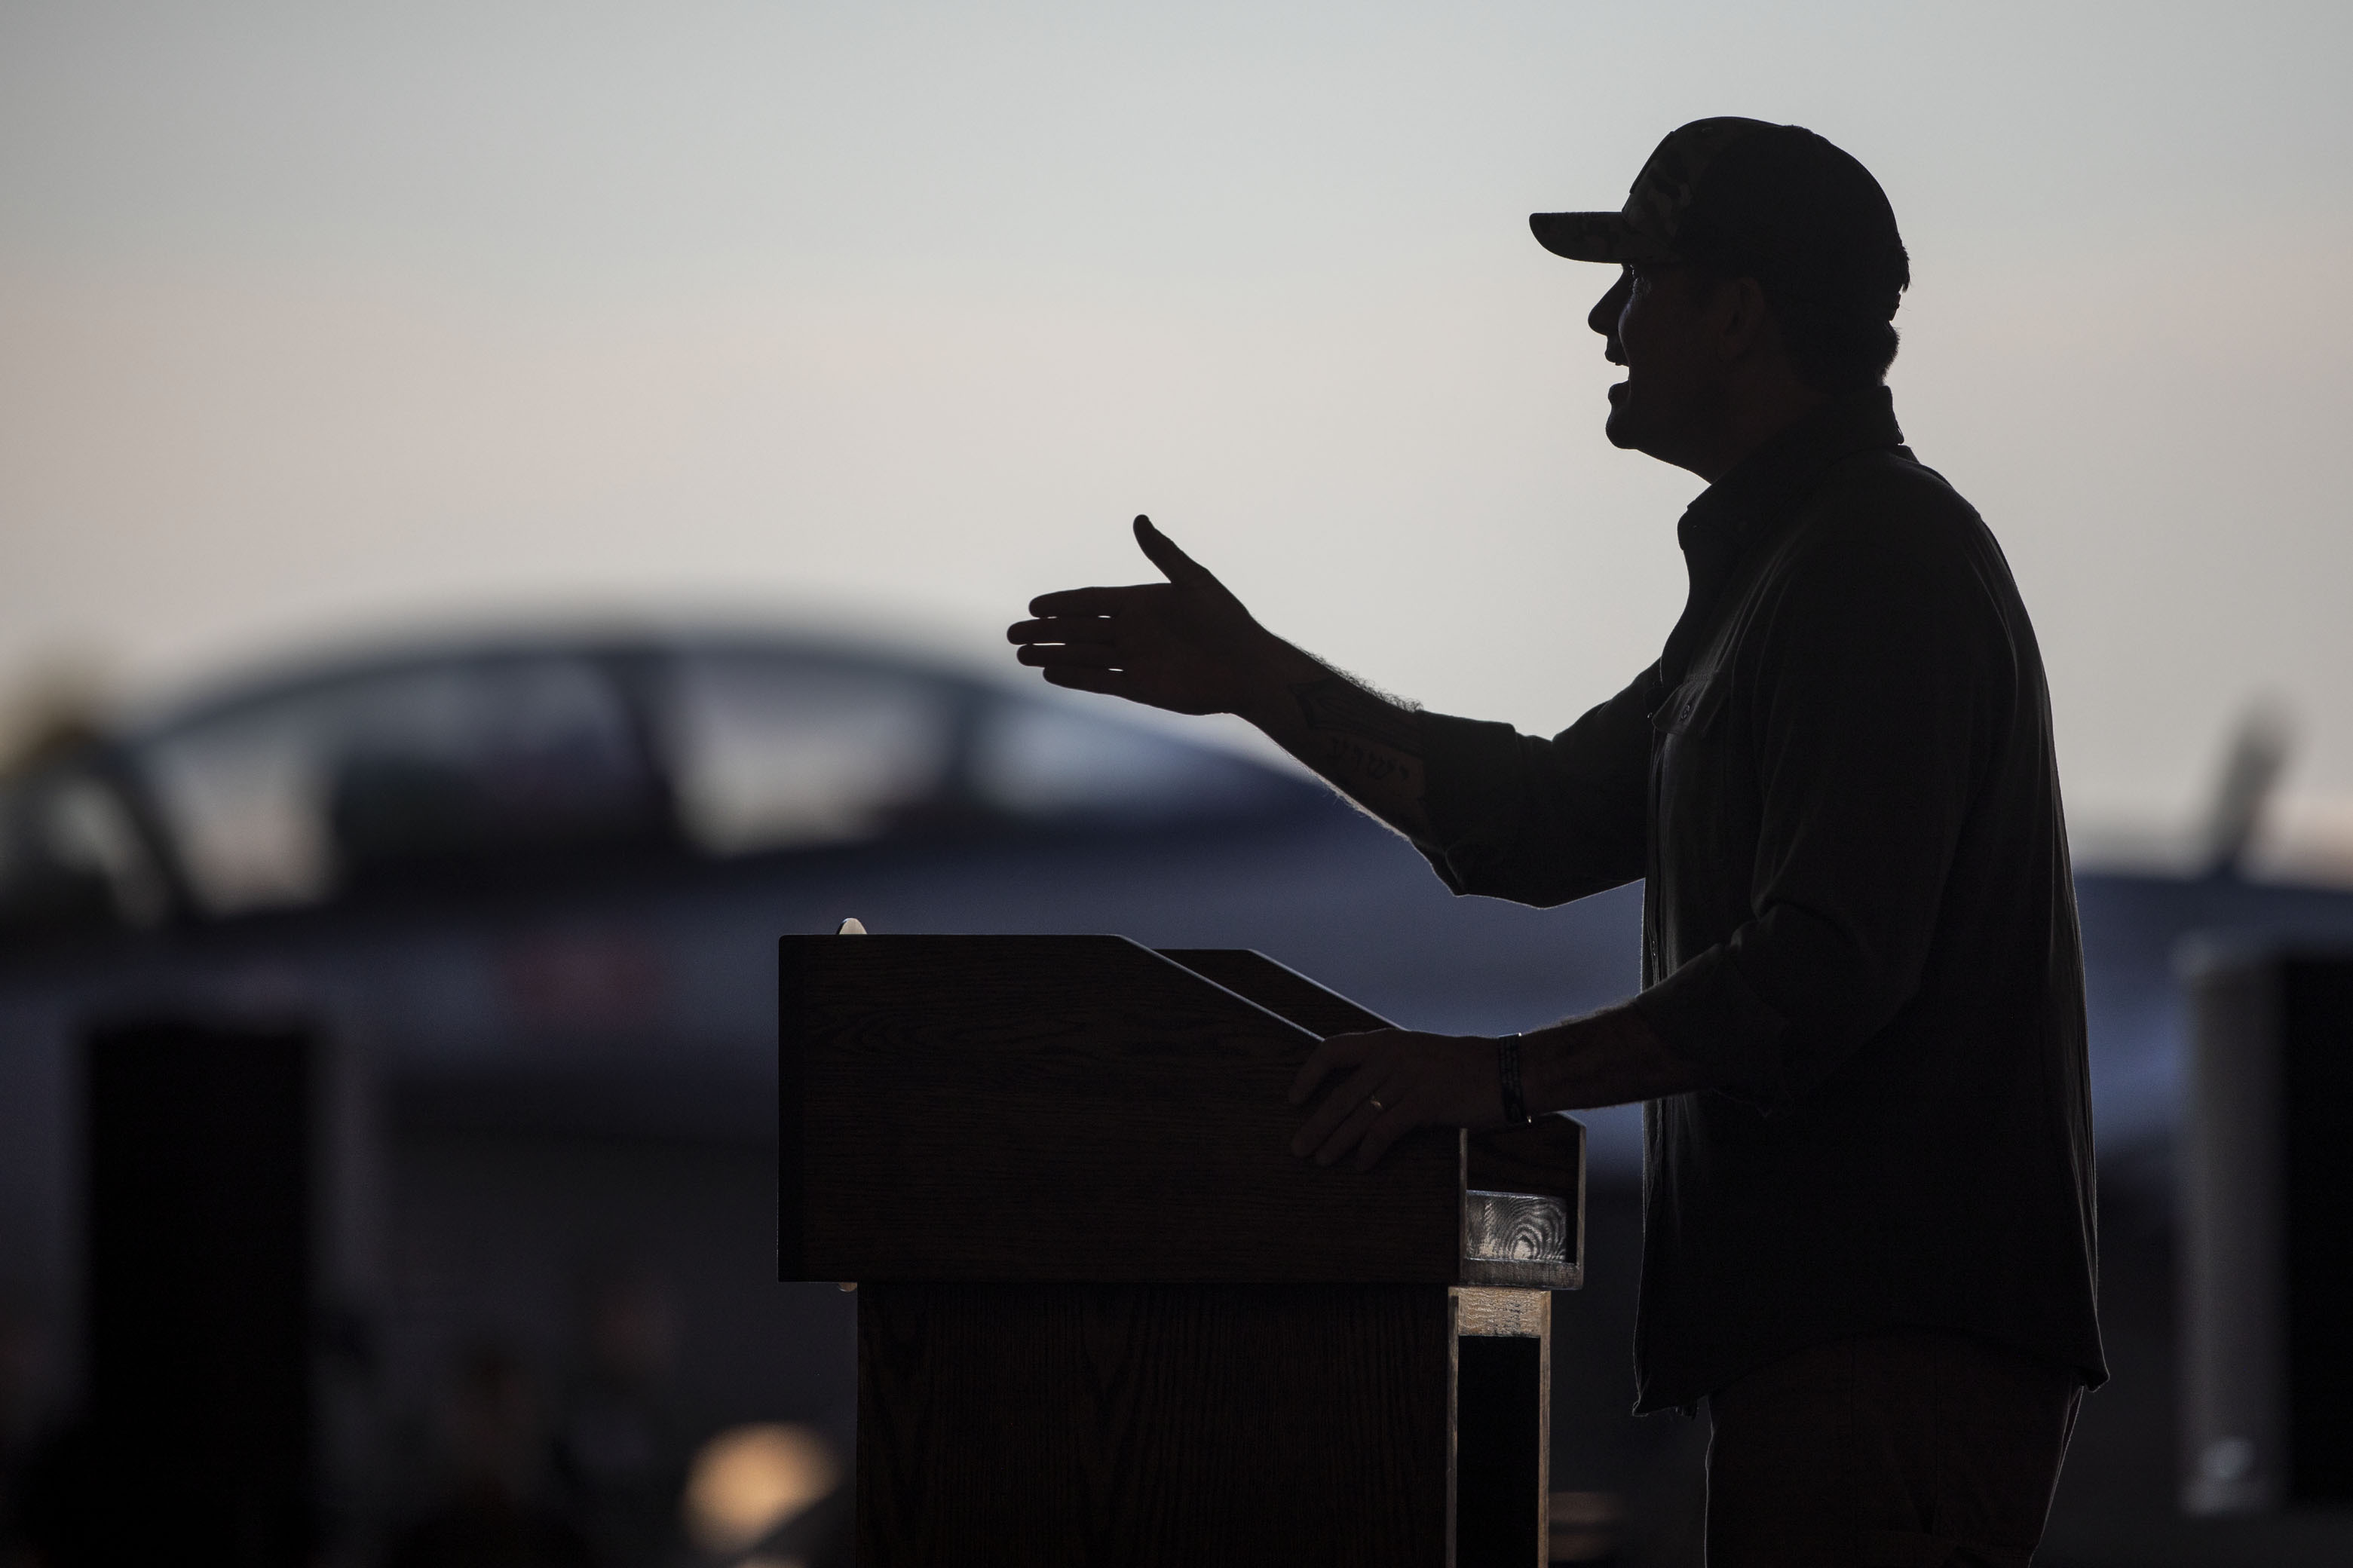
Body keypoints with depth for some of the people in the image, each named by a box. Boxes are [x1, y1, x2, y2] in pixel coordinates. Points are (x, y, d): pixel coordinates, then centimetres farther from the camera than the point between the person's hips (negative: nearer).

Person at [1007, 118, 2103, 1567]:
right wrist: (1258, 681, 24)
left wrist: (1511, 1075, -22)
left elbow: (1826, 969, -22)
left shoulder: (1884, 561, -13)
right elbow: (1549, 819, 26)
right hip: (1827, 1330, 11)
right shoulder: (1785, 560, 21)